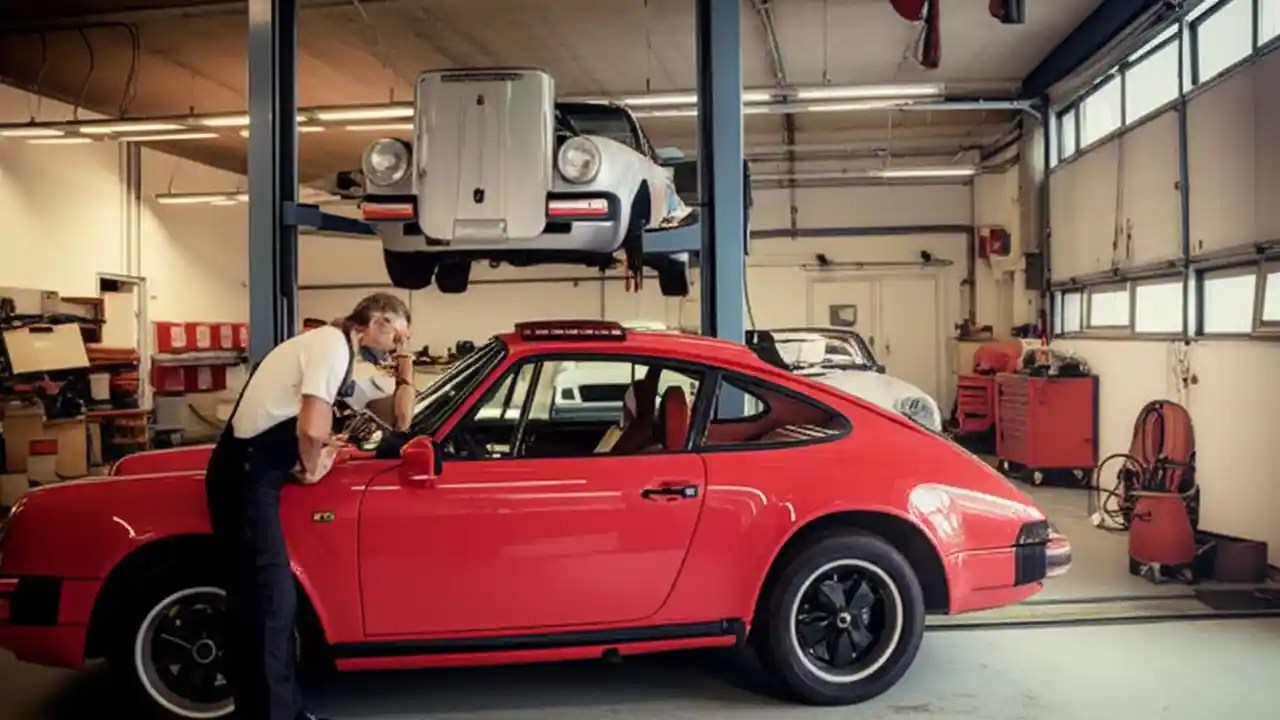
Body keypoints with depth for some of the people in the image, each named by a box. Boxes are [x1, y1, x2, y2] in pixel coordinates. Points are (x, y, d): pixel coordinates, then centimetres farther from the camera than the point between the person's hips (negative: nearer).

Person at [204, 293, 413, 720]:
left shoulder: (339, 350, 18)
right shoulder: (333, 344, -13)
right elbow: (312, 428, -24)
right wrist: (312, 467, -7)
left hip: (252, 471, 10)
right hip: (246, 473, -10)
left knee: (265, 597, 13)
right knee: (270, 599, -8)